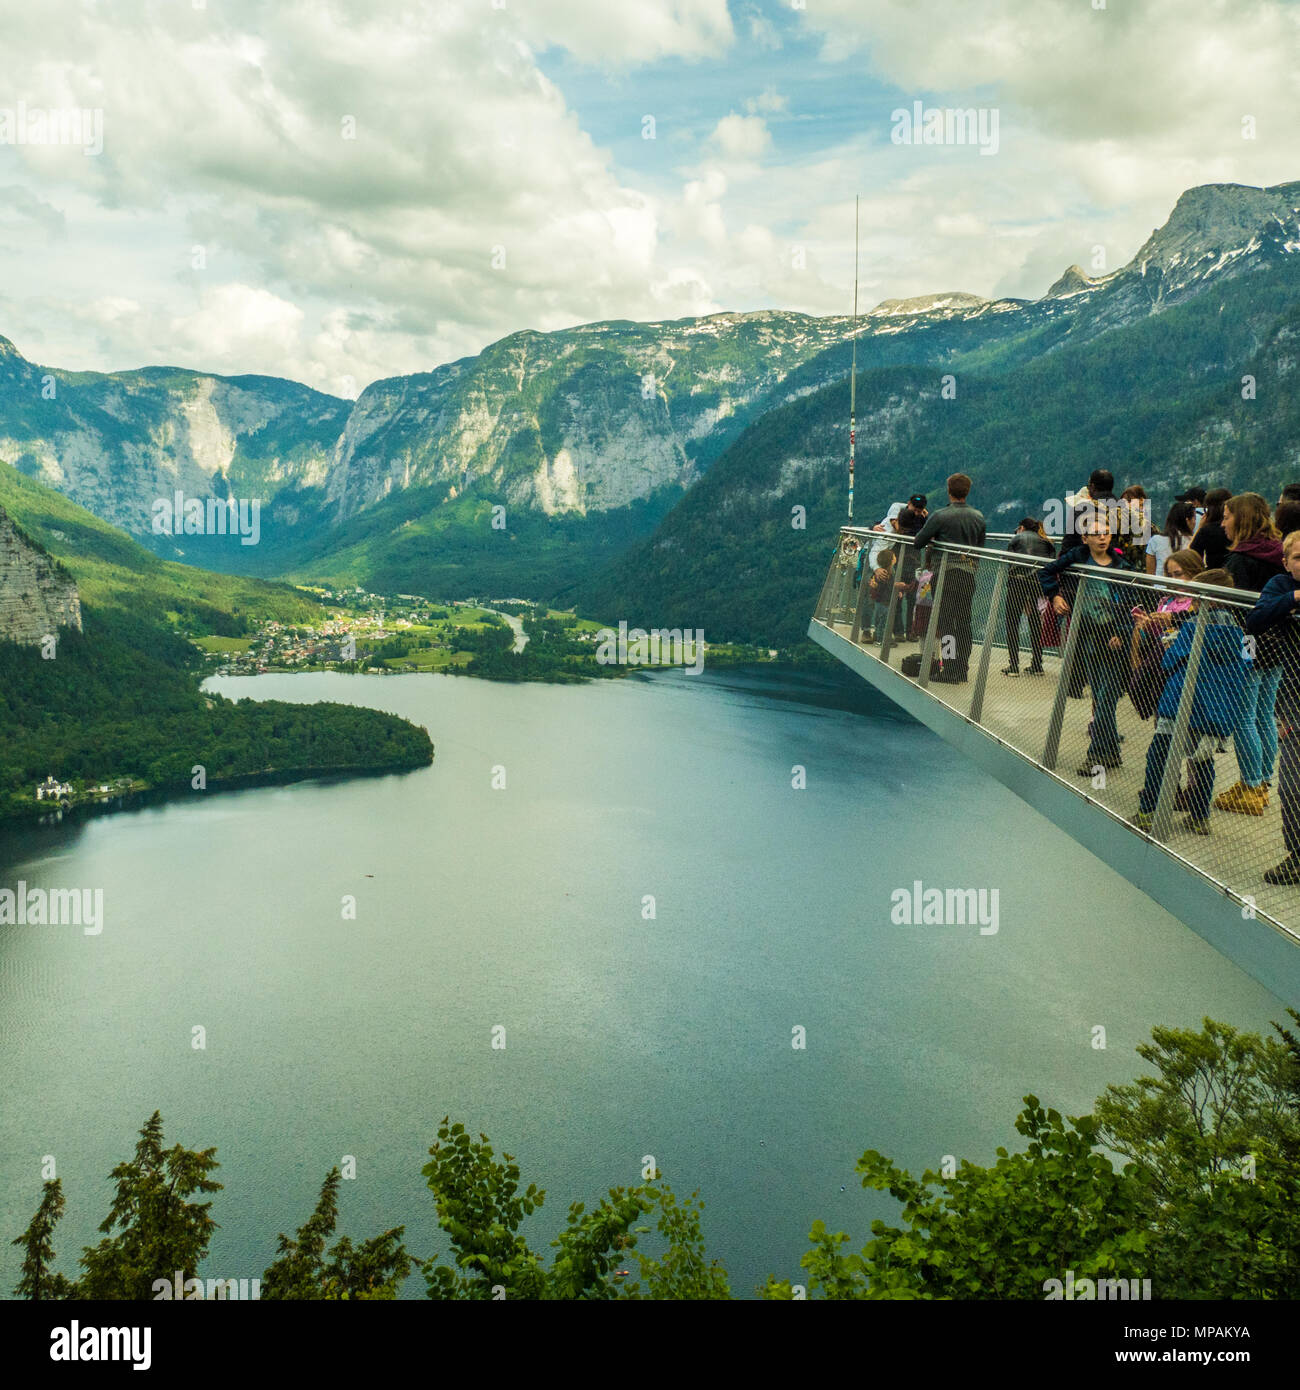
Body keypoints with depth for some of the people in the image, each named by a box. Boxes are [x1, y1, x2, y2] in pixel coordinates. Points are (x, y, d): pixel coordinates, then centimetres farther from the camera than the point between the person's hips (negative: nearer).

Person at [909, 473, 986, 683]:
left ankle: (950, 671, -5)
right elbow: (980, 547, 14)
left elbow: (918, 542, -7)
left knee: (946, 622, -2)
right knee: (964, 623, 11)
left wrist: (933, 540, 12)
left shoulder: (940, 516, -11)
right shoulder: (978, 517, 6)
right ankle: (962, 669, 16)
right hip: (969, 575, 5)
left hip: (947, 573, -5)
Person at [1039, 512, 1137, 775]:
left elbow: (1129, 605, 2)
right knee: (1100, 697, 7)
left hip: (1113, 639, -2)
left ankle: (1098, 754, -2)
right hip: (1088, 638, 2)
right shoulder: (1077, 557, 4)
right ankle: (1110, 752, 16)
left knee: (1105, 698, -5)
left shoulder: (1121, 566, 2)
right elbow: (1046, 572, 14)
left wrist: (1122, 633, -8)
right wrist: (1055, 596, 0)